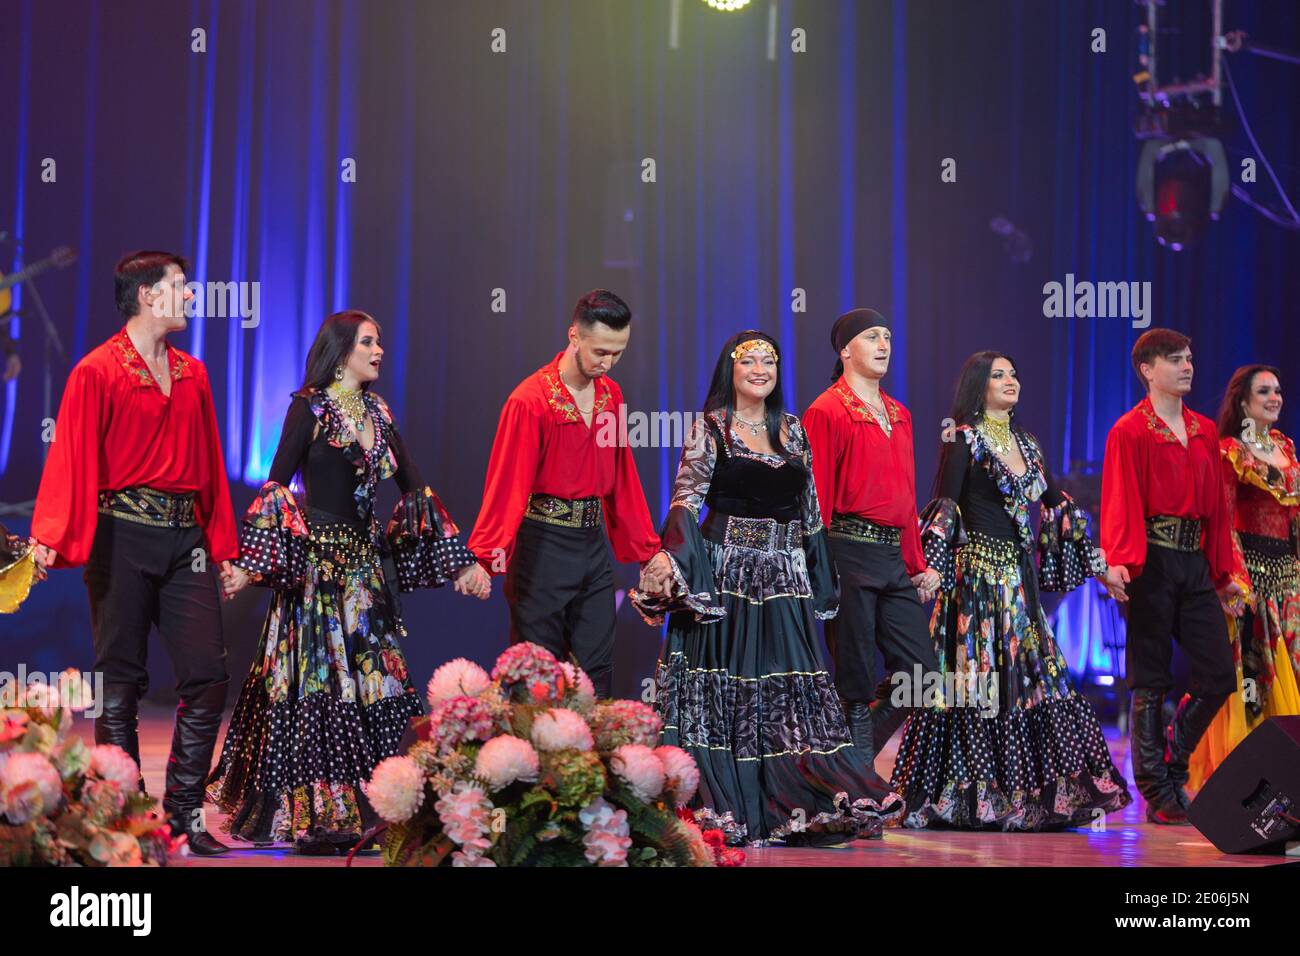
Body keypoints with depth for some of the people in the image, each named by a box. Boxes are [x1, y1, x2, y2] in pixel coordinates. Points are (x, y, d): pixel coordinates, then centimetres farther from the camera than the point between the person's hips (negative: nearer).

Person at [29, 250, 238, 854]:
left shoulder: (192, 374, 15)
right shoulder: (97, 372, -2)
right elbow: (71, 458, -9)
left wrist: (223, 548, 14)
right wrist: (50, 538, -20)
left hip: (185, 537, 5)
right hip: (122, 534, -5)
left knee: (207, 676, -2)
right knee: (120, 680, 1)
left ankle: (184, 815, 8)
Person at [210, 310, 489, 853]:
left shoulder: (376, 413, 14)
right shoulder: (310, 407, -4)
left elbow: (414, 489, 14)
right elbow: (276, 484, -10)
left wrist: (461, 561, 11)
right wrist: (250, 563, -19)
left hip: (363, 563, 6)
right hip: (315, 561, -6)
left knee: (368, 682, 3)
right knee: (315, 683, -6)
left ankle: (358, 809, 9)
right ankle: (309, 815, -2)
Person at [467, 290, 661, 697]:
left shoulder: (611, 395, 7)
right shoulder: (531, 399, -13)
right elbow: (508, 482, -17)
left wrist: (645, 549, 15)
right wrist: (487, 557, -26)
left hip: (594, 541, 6)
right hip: (543, 544, -6)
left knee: (597, 671, 8)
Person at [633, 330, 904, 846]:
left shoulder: (792, 429, 13)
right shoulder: (710, 427, 0)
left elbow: (811, 510, 16)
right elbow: (685, 501, -7)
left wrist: (821, 585, 14)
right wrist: (674, 561, -23)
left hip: (786, 580, 4)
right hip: (726, 572, -4)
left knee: (792, 691, 1)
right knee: (724, 691, -2)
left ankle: (800, 806, 3)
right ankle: (727, 810, 3)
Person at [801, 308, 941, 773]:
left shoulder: (899, 414, 17)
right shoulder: (826, 412, -6)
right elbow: (816, 500, -9)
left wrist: (918, 563, 17)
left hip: (895, 558, 8)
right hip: (849, 554, -8)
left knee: (921, 672, 6)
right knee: (855, 679, -2)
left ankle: (852, 754, 20)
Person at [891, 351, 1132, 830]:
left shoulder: (1026, 443, 17)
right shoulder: (964, 439, -3)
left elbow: (1058, 505, 20)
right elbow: (943, 507, -11)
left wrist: (1100, 566, 20)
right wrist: (932, 570, -21)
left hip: (1019, 578, 7)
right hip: (978, 574, -7)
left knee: (1031, 677, 5)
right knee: (977, 679, -7)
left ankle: (1020, 796, 10)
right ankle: (974, 795, -2)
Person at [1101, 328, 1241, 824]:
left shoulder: (1204, 431, 16)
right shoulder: (1130, 431, -3)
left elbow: (1216, 503, 18)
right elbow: (1121, 503, -11)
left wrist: (1224, 572, 15)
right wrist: (1120, 561, -25)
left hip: (1195, 562, 6)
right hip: (1153, 563, -6)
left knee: (1218, 677, 2)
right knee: (1151, 683, -1)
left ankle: (1171, 764, 22)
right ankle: (1158, 793, 6)